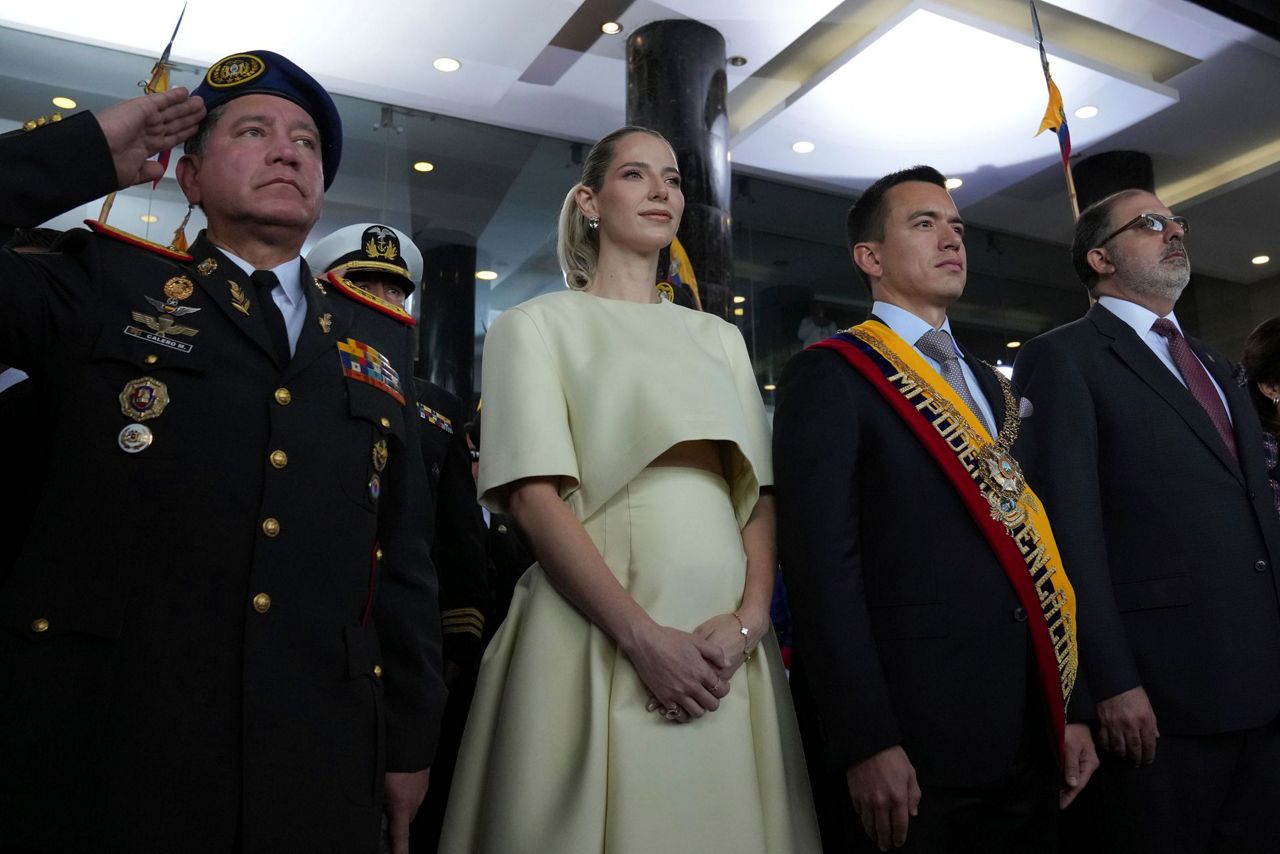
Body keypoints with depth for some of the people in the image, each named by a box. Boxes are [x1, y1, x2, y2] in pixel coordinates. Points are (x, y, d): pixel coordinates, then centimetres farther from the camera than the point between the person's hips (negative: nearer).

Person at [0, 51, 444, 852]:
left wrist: (409, 741, 7)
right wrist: (94, 152, -2)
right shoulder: (102, 284, 6)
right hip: (98, 742, -2)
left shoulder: (377, 341, 10)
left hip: (318, 760, 3)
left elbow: (402, 560, 9)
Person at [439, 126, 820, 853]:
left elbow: (760, 493, 9)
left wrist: (748, 619, -8)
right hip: (597, 640, -4)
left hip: (724, 642, 4)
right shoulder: (538, 324, 4)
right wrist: (643, 636, -16)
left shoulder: (720, 337, 16)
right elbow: (534, 495, -8)